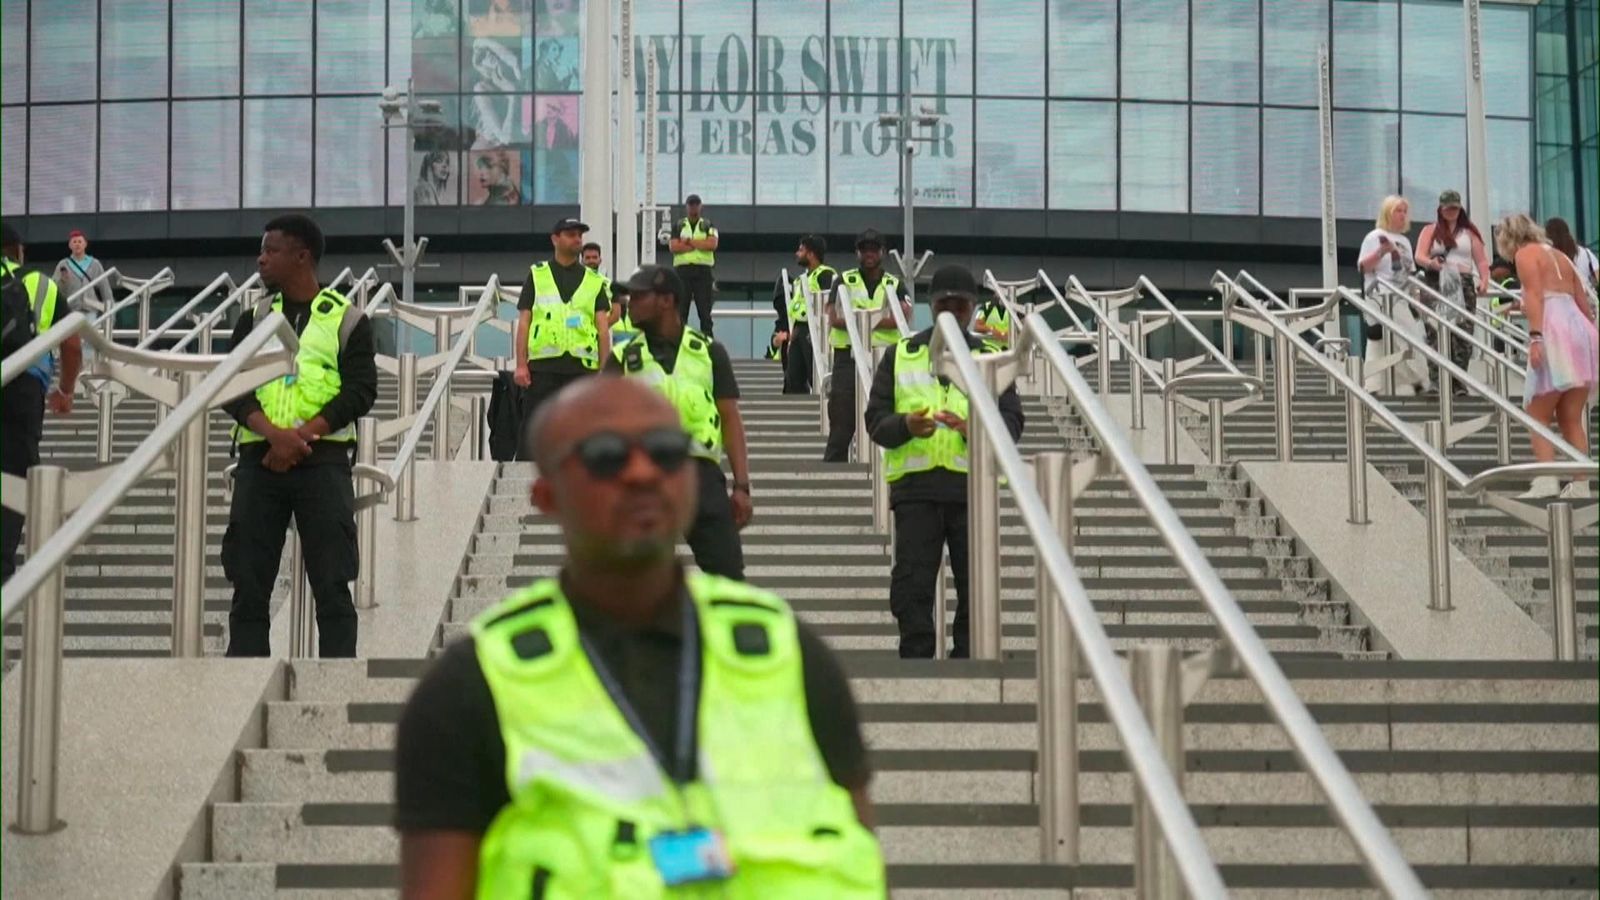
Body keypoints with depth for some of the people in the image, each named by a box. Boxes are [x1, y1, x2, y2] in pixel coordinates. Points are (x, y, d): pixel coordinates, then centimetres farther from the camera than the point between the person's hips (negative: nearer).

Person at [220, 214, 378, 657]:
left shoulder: (346, 319, 5)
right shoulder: (254, 318, 13)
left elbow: (360, 392, -4)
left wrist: (302, 437, -15)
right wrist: (275, 435, -16)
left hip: (323, 459, -3)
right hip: (259, 459, 3)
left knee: (331, 584, -4)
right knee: (248, 583, 2)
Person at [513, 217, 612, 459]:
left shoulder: (595, 281, 12)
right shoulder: (537, 276, 9)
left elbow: (603, 328, 8)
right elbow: (523, 323, 6)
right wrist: (521, 365, -4)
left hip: (582, 366, 2)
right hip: (542, 366, -1)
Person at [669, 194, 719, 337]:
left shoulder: (708, 225, 10)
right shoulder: (678, 225, 11)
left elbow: (712, 244, -8)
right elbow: (673, 247, -4)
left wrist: (689, 241, -7)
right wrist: (699, 245, -7)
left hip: (703, 270, -1)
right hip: (683, 269, 1)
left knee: (705, 310, -1)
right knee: (680, 310, -1)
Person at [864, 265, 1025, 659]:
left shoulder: (991, 358, 13)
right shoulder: (900, 355, 13)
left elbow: (1011, 421, 5)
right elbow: (875, 419, 8)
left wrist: (974, 428, -16)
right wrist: (905, 426, -15)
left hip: (973, 483, 1)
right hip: (915, 483, 0)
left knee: (975, 584, 1)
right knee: (912, 585, -5)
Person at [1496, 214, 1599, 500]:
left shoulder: (1525, 254, 4)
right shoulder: (1560, 256, 26)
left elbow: (1534, 296, -12)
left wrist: (1535, 336, -21)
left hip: (1554, 329, -7)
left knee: (1538, 416, -4)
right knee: (1572, 420, 9)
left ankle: (1546, 481, -18)